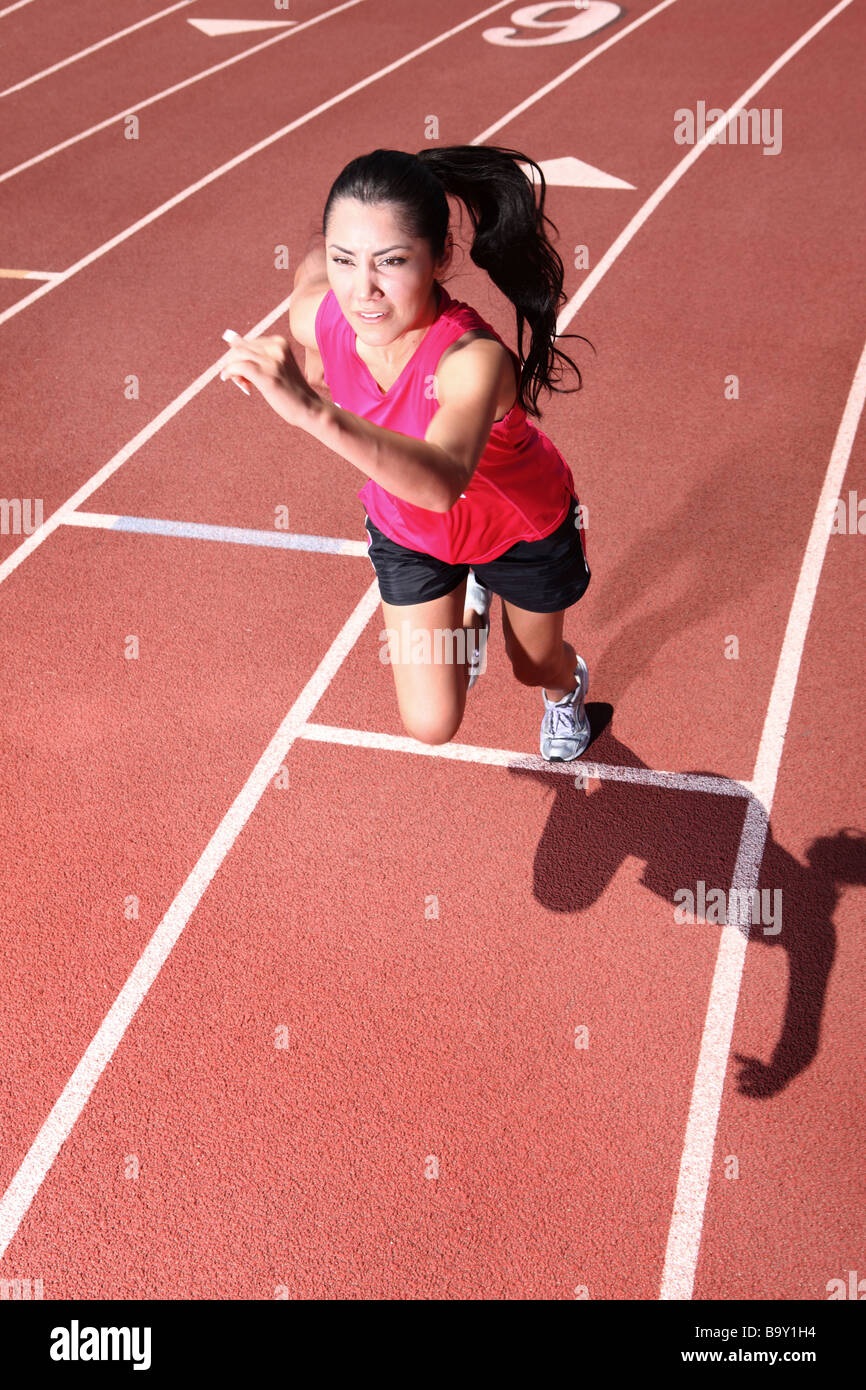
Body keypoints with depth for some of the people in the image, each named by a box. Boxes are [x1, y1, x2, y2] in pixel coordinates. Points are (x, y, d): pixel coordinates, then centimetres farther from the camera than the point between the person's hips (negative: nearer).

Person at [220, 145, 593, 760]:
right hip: (408, 530, 3)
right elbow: (314, 260, -3)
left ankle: (568, 687, 66)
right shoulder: (315, 316, -30)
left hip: (521, 526, -3)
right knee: (431, 724, 5)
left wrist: (315, 411, -79)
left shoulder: (474, 359, -46)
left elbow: (444, 481, -67)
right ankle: (470, 599, 38)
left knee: (537, 665, 24)